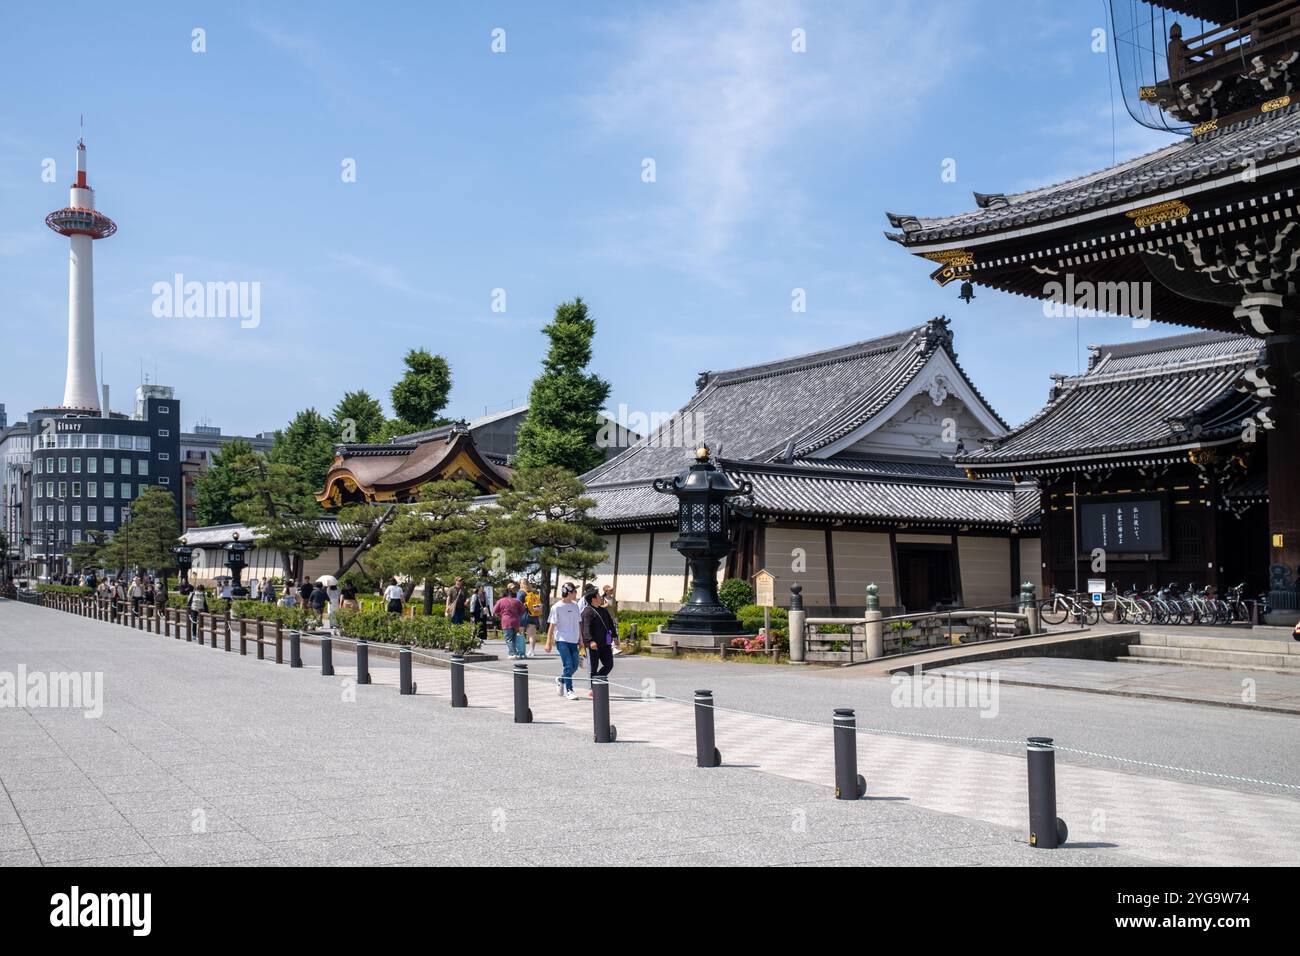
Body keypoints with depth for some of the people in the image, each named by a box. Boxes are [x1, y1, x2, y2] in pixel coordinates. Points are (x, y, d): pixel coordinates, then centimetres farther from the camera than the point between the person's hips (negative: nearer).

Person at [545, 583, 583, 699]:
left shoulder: (575, 605, 10)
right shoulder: (557, 607, -8)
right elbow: (552, 625, -5)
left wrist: (580, 639, 18)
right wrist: (549, 642, -7)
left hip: (573, 641, 6)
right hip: (562, 640, -6)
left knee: (574, 666, 7)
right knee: (568, 665, -10)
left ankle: (560, 680, 32)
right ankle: (568, 690, -1)